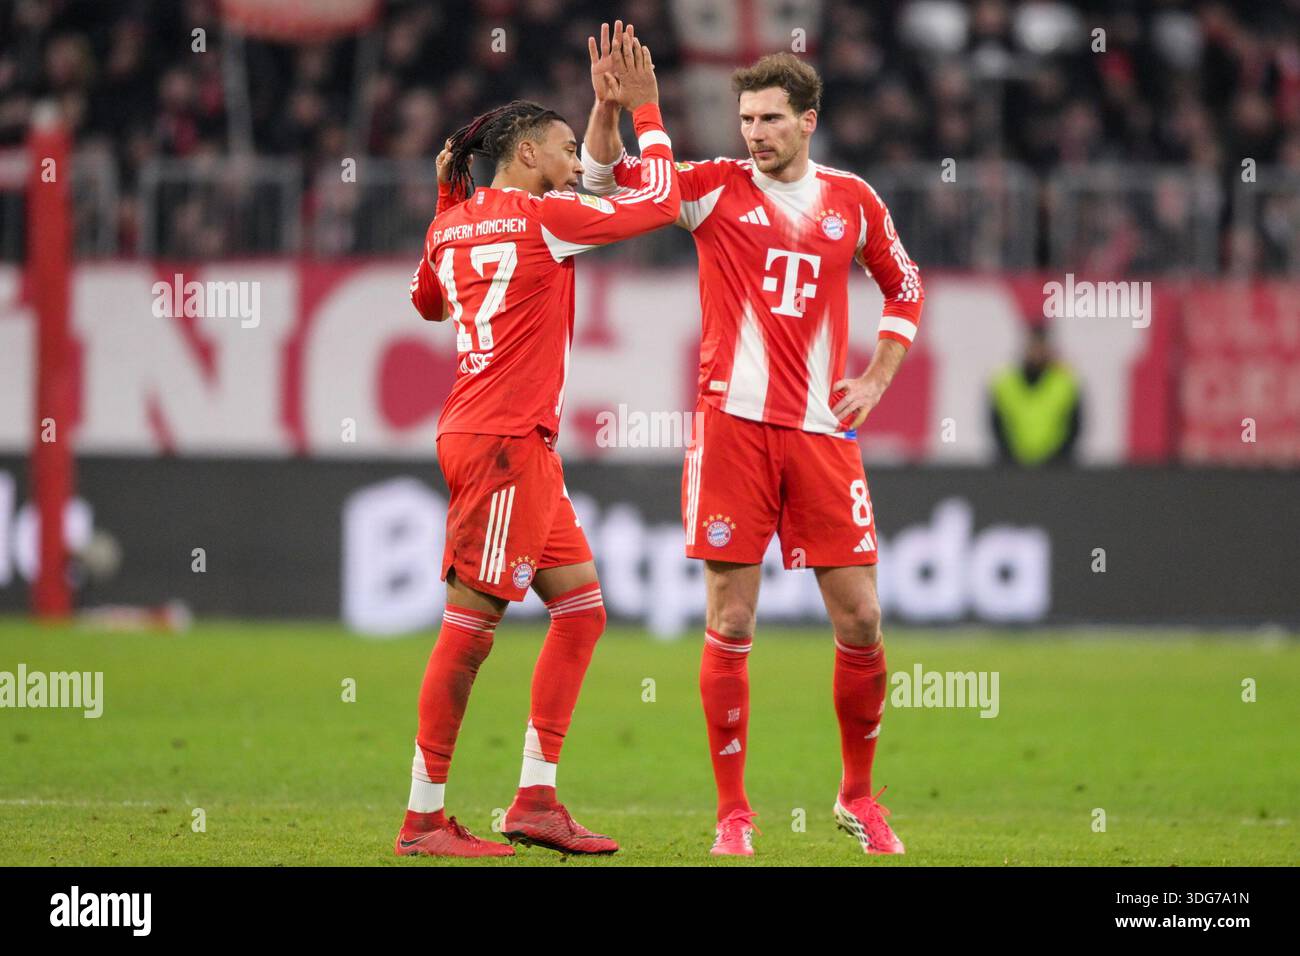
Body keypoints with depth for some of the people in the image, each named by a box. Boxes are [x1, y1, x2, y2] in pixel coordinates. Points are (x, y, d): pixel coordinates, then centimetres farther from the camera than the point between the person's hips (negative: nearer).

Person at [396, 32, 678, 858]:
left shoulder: (452, 224, 13)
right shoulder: (543, 217, -8)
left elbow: (427, 300, 34)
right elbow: (660, 202, -5)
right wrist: (645, 111, 5)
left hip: (522, 446, 10)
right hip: (503, 441, -10)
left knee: (582, 608, 10)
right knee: (473, 625, -7)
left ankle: (536, 798, 8)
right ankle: (424, 820, -6)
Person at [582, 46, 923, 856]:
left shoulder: (853, 201, 10)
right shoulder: (716, 189, 4)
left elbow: (905, 287, 23)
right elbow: (608, 175, 1)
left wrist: (876, 380, 12)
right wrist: (610, 102, -16)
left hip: (823, 431, 2)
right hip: (734, 424, -2)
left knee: (860, 621, 0)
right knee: (730, 625, -3)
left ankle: (858, 795, 19)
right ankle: (733, 813, 6)